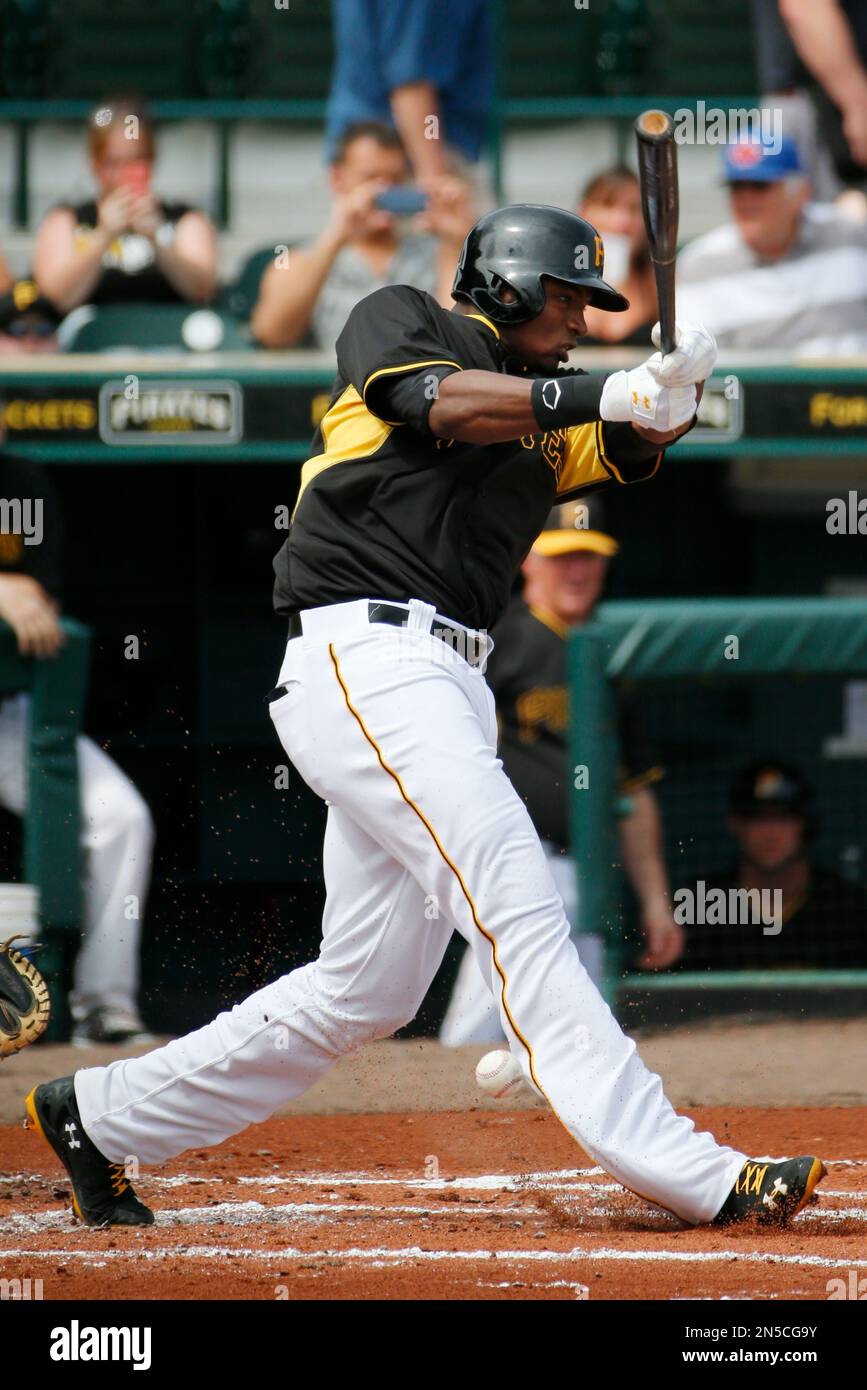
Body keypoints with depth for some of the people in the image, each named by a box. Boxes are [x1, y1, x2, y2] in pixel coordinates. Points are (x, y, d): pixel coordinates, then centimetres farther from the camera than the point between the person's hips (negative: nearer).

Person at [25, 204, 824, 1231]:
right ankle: (684, 1176, -27)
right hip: (365, 657, -9)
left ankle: (99, 1115, 21)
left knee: (366, 991, 10)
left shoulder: (537, 422, 26)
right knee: (518, 912, -18)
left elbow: (633, 447, 9)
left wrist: (667, 397, -12)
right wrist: (602, 394, -21)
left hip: (445, 687, 9)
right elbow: (445, 403, -14)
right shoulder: (398, 320, 7)